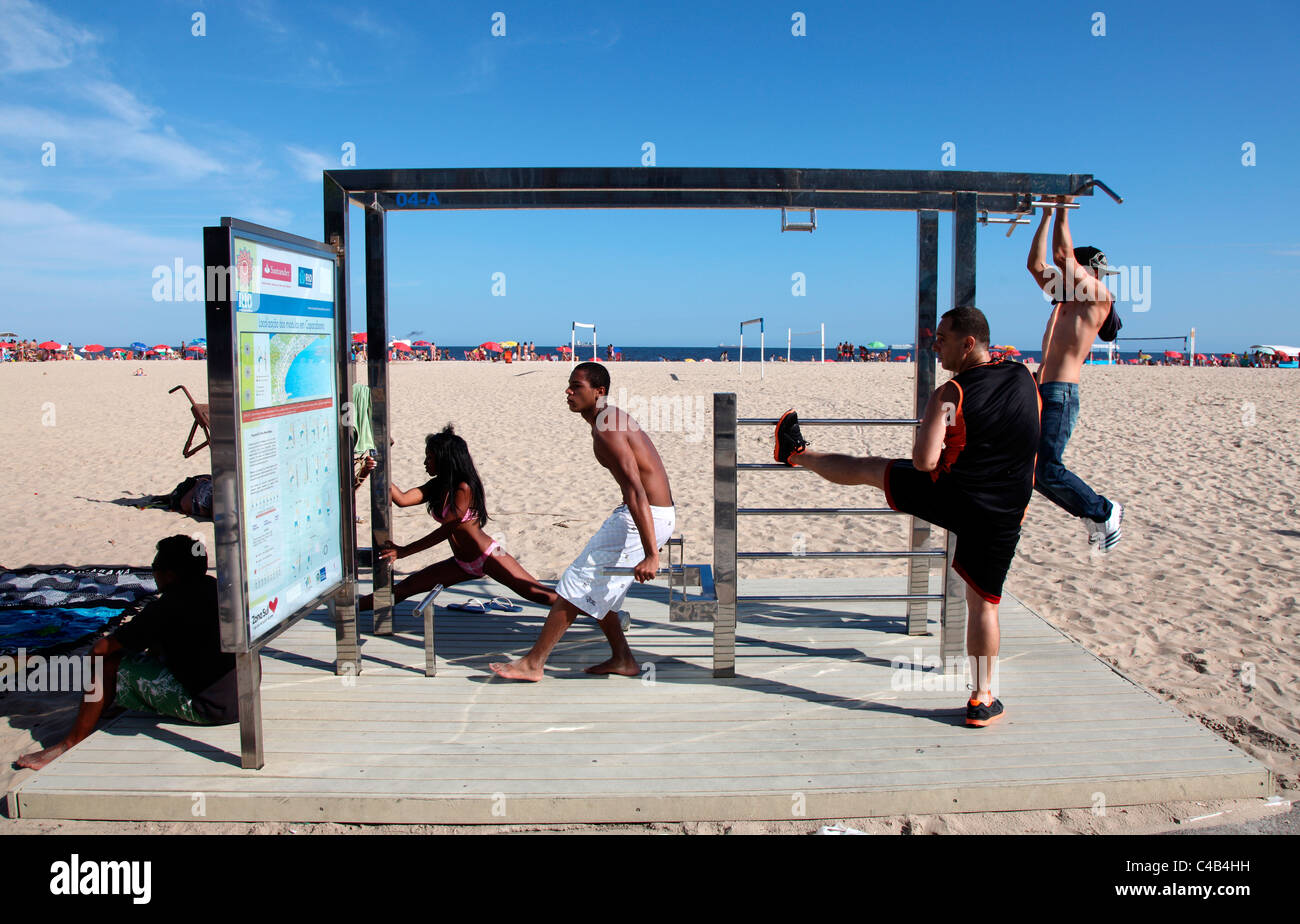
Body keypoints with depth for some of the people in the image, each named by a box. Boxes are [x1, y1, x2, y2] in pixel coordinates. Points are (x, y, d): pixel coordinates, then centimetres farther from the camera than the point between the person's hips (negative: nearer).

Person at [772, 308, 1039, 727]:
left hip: (948, 497, -4)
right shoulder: (1024, 377, 2)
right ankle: (984, 701, 18)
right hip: (1003, 516, 4)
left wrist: (939, 448, 2)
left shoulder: (951, 394, -15)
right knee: (983, 602, 12)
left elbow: (923, 462, -21)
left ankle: (797, 453, 38)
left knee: (866, 468, 18)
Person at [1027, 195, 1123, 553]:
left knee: (1048, 471, -14)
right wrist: (1047, 215, 22)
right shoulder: (1066, 298, 21)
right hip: (1040, 392, 9)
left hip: (1061, 393, -9)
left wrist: (1063, 211, -4)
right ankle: (1094, 515, 21)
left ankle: (1105, 512, 8)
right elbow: (1036, 264, 23)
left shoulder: (1098, 298, -2)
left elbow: (1062, 256, -12)